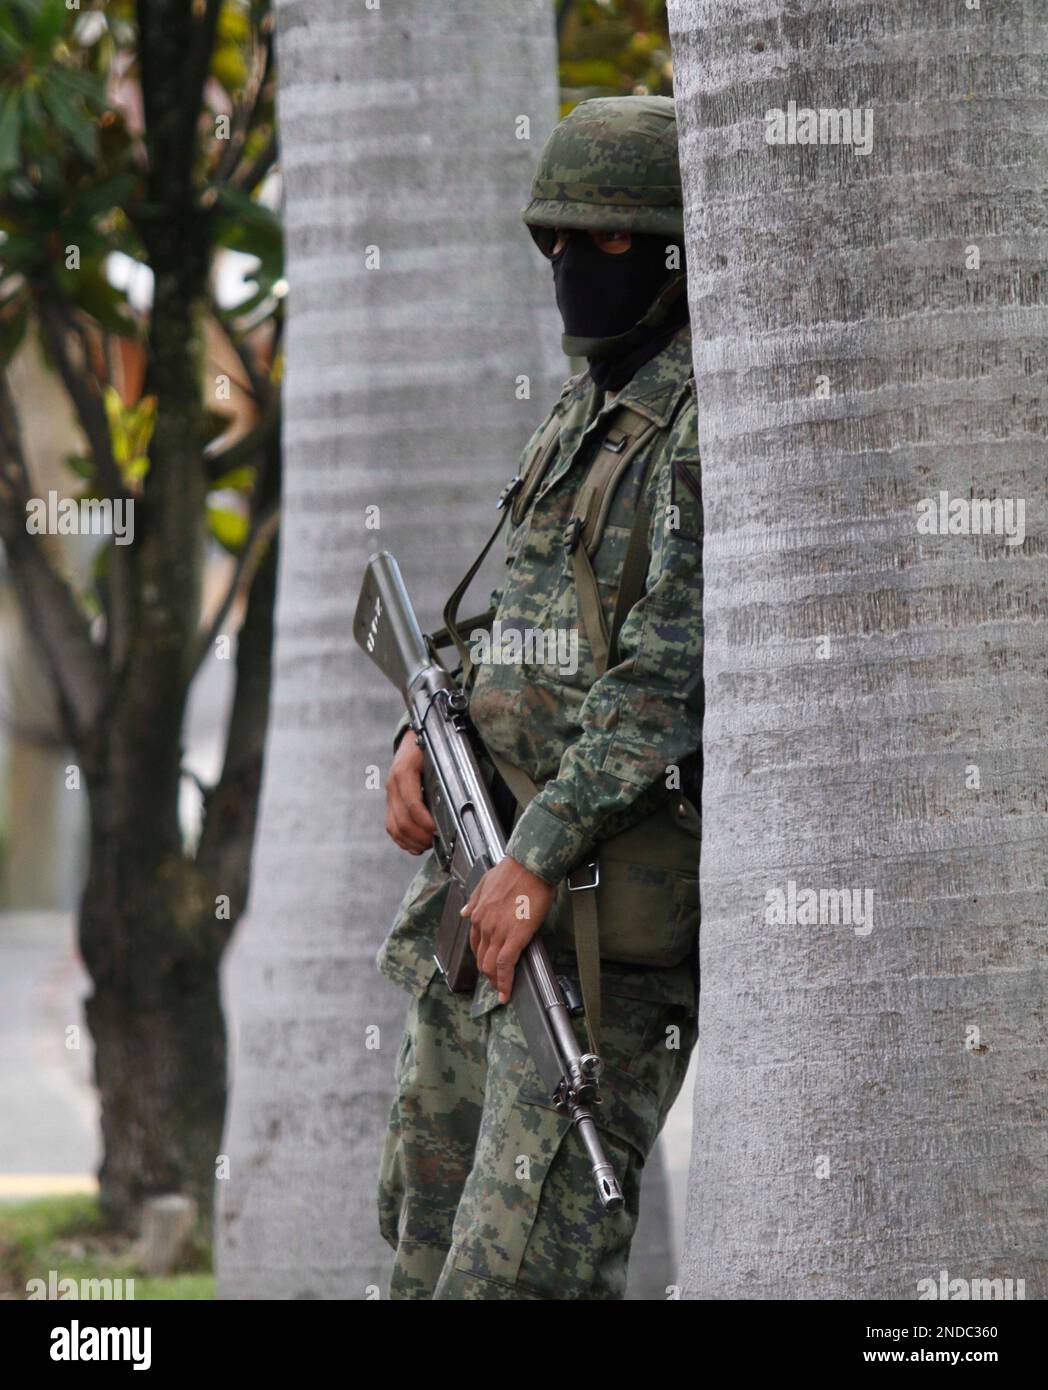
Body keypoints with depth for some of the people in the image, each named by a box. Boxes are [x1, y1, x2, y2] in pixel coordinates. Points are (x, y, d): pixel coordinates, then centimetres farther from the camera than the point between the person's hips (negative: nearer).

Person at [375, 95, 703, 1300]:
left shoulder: (714, 419, -12)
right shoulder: (586, 409, 18)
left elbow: (678, 659, -21)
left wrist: (541, 853, -25)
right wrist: (426, 735, 7)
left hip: (612, 894, -10)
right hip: (496, 860, 10)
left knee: (528, 1252, -15)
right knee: (431, 1228, 12)